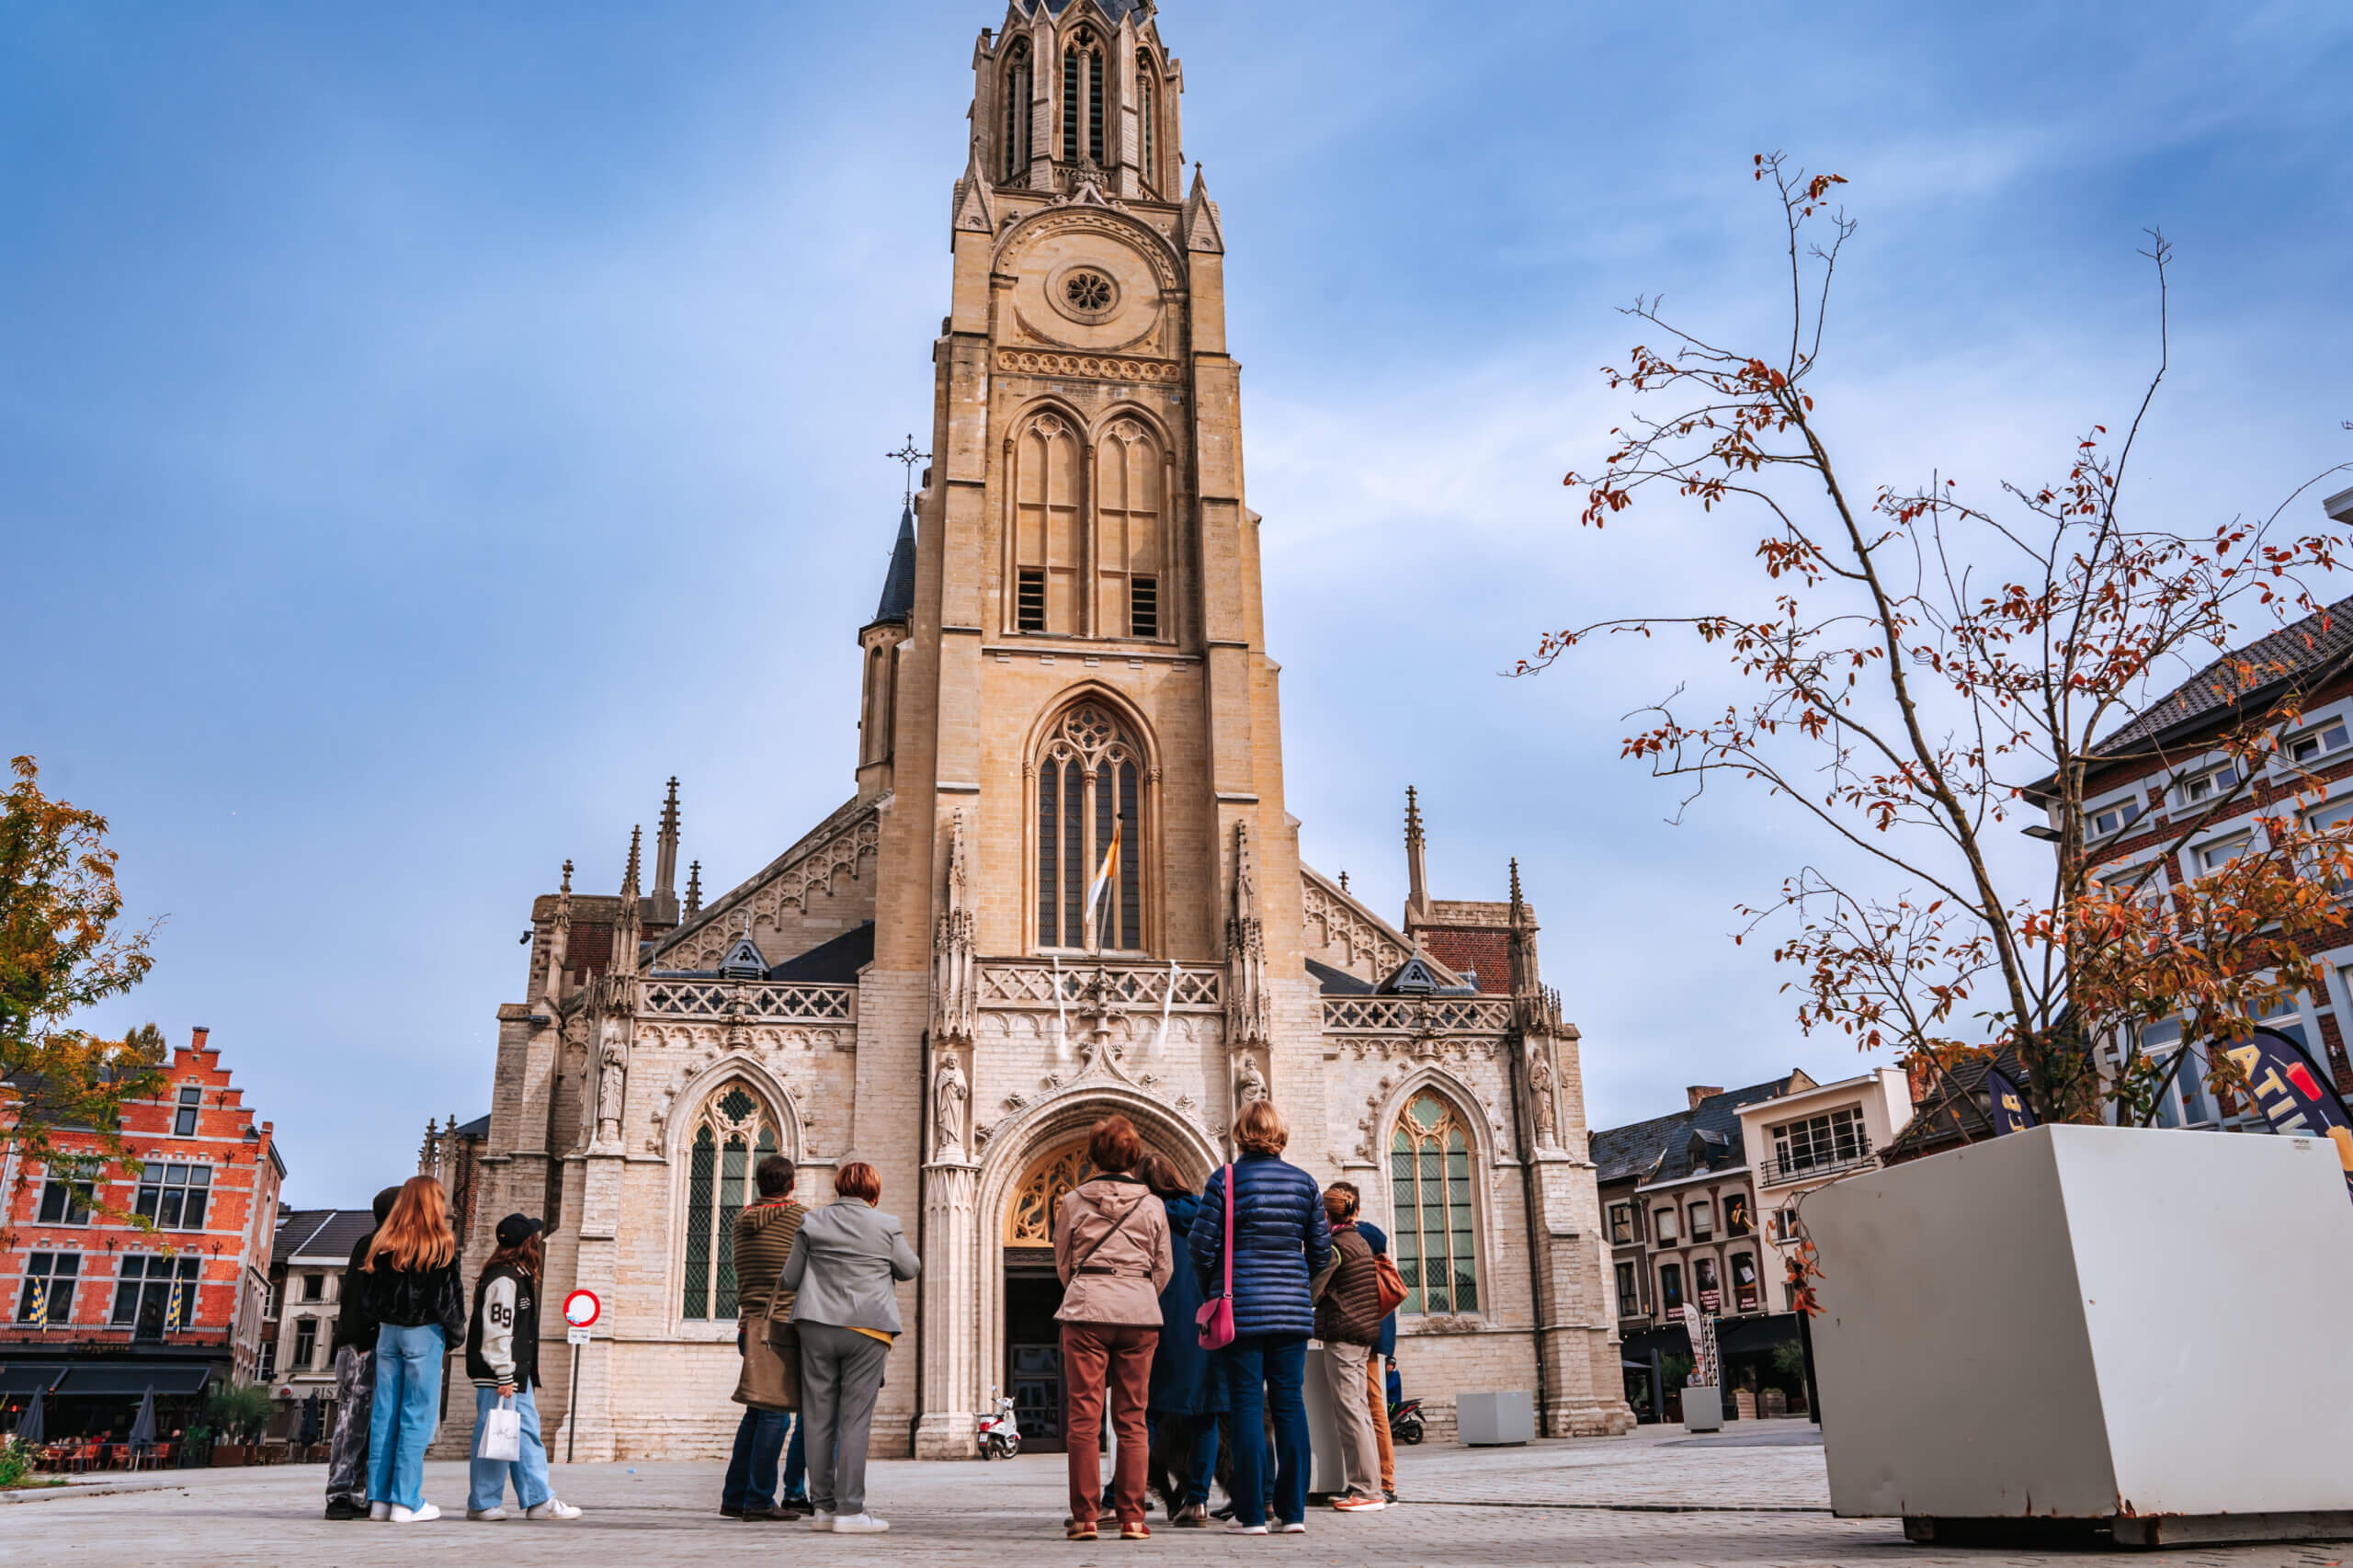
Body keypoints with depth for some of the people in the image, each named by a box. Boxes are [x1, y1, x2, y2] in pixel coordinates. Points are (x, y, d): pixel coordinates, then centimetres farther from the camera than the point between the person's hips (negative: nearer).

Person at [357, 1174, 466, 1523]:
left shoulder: (384, 1242, 6)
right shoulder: (440, 1245, -9)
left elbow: (370, 1290, 6)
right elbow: (447, 1298, -9)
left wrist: (383, 1321, 16)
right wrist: (454, 1334, 2)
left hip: (388, 1333, 5)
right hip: (424, 1335, -5)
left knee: (384, 1415, 9)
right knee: (417, 1416, -1)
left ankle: (379, 1498, 12)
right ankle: (406, 1501, -1)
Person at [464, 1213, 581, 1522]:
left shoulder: (518, 1277, 16)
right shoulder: (503, 1279, -16)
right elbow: (497, 1331, -20)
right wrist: (504, 1376, -20)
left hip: (517, 1374, 11)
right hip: (498, 1376, -11)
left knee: (527, 1435, 10)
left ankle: (538, 1501, 13)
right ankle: (483, 1503, 7)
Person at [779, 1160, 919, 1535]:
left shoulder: (813, 1223, 4)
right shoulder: (886, 1225, -1)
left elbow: (789, 1279, 7)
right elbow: (909, 1269, 12)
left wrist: (780, 1282, 30)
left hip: (817, 1326, 2)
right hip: (867, 1328, -2)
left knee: (819, 1417, 9)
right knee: (855, 1419, 0)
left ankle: (822, 1506, 14)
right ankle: (849, 1510, -2)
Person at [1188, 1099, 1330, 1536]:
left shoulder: (1225, 1180, -5)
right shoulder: (1305, 1182, 5)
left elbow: (1202, 1246, -4)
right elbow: (1321, 1249, 8)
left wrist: (1211, 1287, 14)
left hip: (1242, 1307, -3)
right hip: (1293, 1310, 3)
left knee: (1247, 1406, 1)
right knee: (1290, 1405, 7)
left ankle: (1252, 1513, 3)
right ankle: (1293, 1511, 9)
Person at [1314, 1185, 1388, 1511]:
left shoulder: (1336, 1246, -13)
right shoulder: (1361, 1242, 14)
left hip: (1342, 1335, -9)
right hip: (1364, 1336, 9)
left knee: (1349, 1411, -7)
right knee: (1358, 1409, 12)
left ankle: (1366, 1489, -7)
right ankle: (1363, 1485, 15)